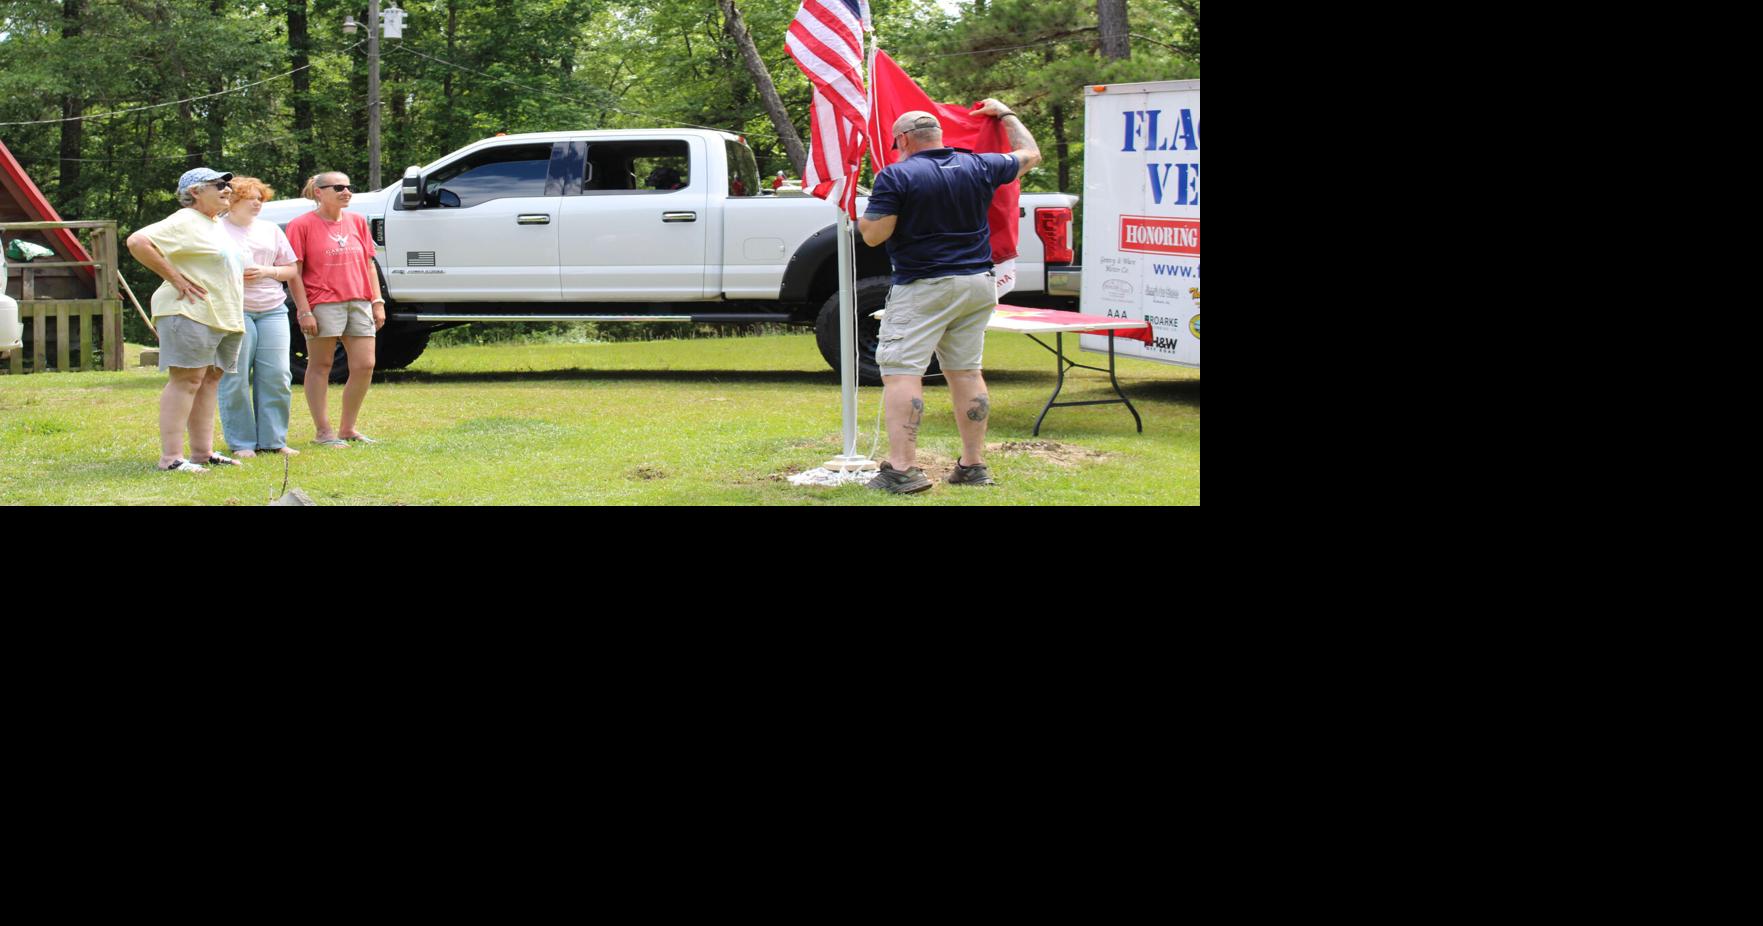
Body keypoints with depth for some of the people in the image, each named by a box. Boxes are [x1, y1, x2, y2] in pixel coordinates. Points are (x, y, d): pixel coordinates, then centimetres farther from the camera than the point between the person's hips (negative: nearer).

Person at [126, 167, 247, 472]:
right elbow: (137, 242, -20)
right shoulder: (184, 222, -9)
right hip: (190, 313, -10)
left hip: (224, 318, 10)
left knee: (210, 381, 9)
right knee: (187, 380, -12)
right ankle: (171, 457, -13)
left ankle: (203, 452, 14)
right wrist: (174, 278, -19)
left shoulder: (216, 226, 21)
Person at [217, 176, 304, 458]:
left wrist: (267, 271, -3)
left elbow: (291, 270, 17)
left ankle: (273, 440, 6)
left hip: (272, 310, 4)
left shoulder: (271, 230, 18)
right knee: (235, 379, -5)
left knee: (276, 376, -2)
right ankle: (241, 443, 2)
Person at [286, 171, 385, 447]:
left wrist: (377, 301, 9)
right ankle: (323, 431, 8)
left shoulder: (357, 222, 14)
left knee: (365, 366, 2)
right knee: (320, 366, 2)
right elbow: (294, 273, -5)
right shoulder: (302, 225, -2)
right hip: (323, 305, -5)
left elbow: (369, 265, 17)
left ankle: (348, 428, 15)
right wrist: (304, 311, -12)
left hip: (359, 303, 5)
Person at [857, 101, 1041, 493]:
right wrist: (1006, 115, 37)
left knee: (901, 372, -6)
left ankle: (901, 468, -15)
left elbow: (873, 235, -13)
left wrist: (863, 215, 9)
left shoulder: (896, 177, -10)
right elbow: (1029, 154, 22)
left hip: (923, 288, -6)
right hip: (977, 285, 6)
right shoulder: (977, 167, 6)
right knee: (966, 371, 14)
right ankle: (973, 465, 15)